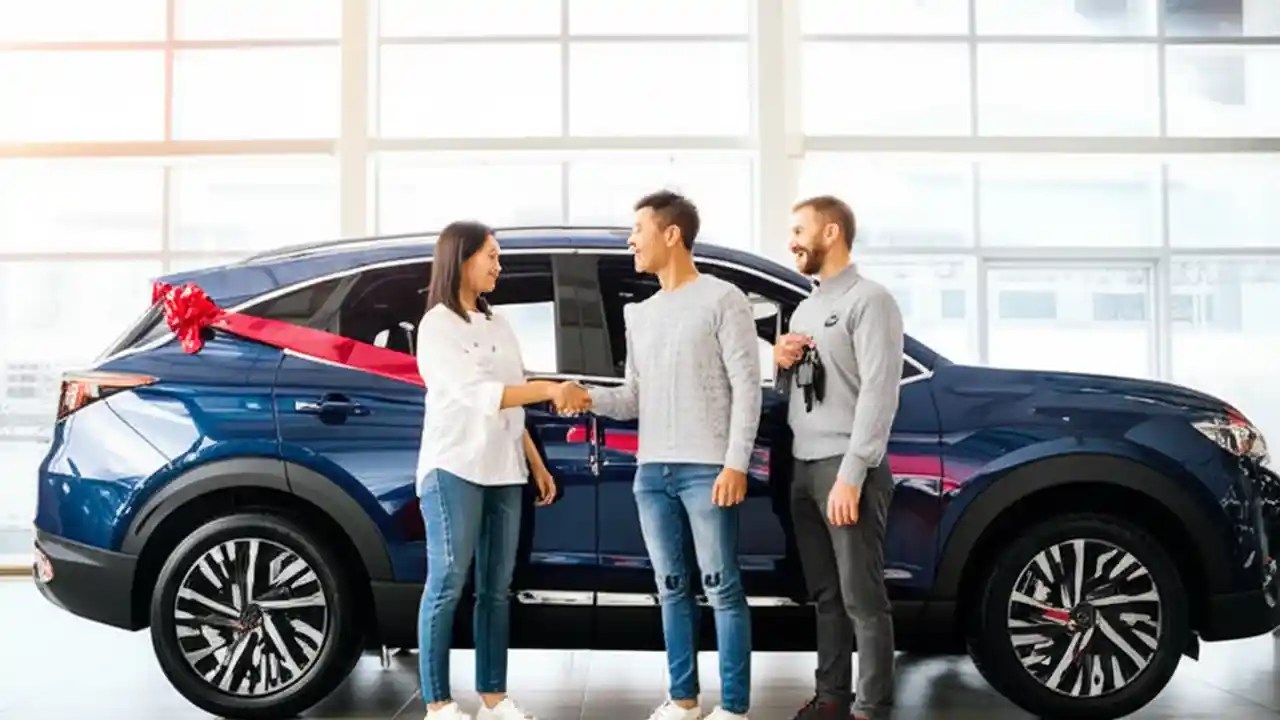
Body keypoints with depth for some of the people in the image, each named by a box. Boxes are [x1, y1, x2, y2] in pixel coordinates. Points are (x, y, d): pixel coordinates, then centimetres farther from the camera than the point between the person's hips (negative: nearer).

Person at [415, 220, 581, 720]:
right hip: (454, 468, -7)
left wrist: (537, 465, 17)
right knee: (447, 584, -4)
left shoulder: (497, 324, 16)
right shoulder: (436, 325, -4)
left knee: (496, 587, 7)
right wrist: (548, 390, -22)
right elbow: (477, 395, -17)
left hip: (503, 471, 7)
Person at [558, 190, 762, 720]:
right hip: (652, 472, 6)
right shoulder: (640, 314, 19)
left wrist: (735, 463, -14)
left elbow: (746, 386, -7)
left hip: (708, 469, -6)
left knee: (721, 588, -2)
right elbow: (634, 397, 17)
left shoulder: (722, 299, -1)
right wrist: (591, 399, -4)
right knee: (672, 588, 11)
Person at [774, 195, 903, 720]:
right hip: (804, 468, 8)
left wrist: (851, 474, -20)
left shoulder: (869, 300, -6)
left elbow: (878, 392, -14)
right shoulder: (805, 309, 20)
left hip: (845, 468, -8)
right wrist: (782, 362, 3)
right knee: (826, 595, 11)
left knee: (862, 598, -4)